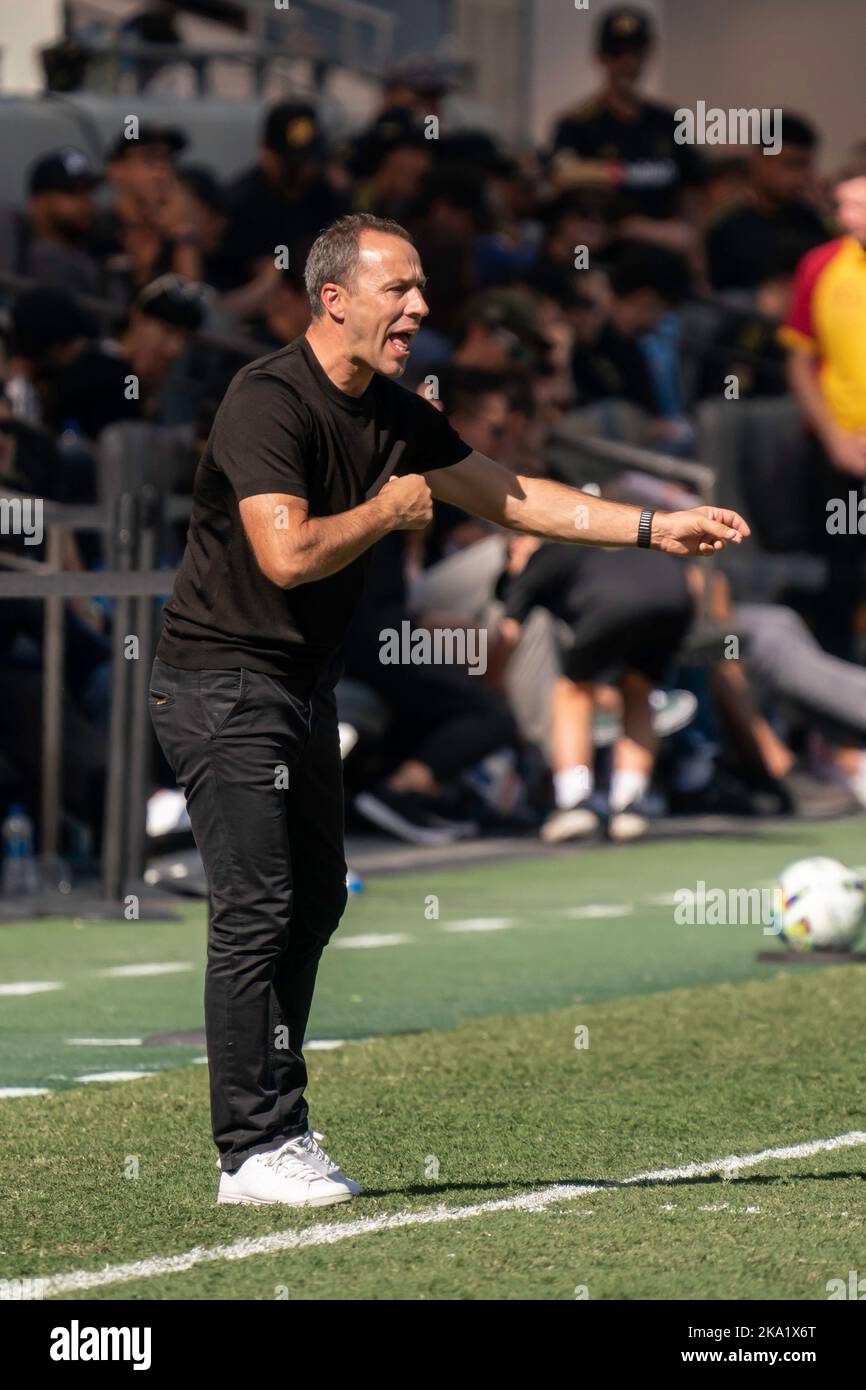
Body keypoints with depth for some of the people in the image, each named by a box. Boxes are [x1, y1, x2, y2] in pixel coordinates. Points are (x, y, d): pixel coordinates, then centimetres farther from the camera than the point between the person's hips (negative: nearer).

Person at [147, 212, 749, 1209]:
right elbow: (287, 554, -29)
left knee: (313, 901, 12)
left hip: (304, 682, 9)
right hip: (226, 684, -9)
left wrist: (656, 528, 10)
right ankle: (254, 1151, -6)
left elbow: (508, 496, 14)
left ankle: (279, 1127, 20)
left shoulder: (393, 413, 8)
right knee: (258, 910, -10)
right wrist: (390, 510, -14)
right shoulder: (268, 403, -19)